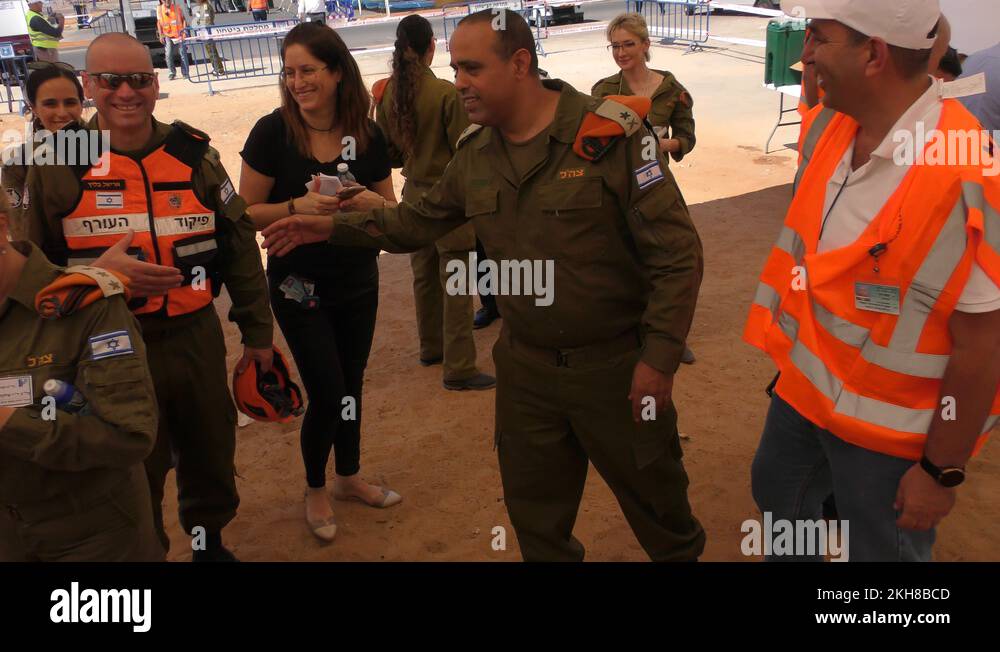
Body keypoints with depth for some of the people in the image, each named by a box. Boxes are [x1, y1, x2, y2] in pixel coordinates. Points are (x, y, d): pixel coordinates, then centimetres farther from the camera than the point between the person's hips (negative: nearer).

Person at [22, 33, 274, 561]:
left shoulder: (194, 154, 2)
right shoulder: (56, 167, -5)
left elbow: (239, 248, 7)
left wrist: (256, 333, 8)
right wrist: (97, 272, -21)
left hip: (197, 338, 3)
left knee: (211, 456, 19)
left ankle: (210, 542, 45)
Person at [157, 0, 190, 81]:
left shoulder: (177, 7, -1)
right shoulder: (159, 9, 1)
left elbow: (183, 19, 5)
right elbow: (159, 22, 6)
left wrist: (184, 29, -7)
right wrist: (160, 35, 2)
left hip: (179, 34, -1)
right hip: (168, 35, 1)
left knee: (182, 53, 0)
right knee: (168, 55, -6)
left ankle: (185, 73, 9)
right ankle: (172, 72, 8)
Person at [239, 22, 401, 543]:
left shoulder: (367, 134, -6)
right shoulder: (272, 132, -14)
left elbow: (391, 207, 2)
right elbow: (247, 213, -11)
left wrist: (369, 202, -20)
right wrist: (298, 206, -27)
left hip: (358, 281, 4)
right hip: (298, 284, -3)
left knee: (351, 384, 16)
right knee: (327, 394, -1)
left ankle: (349, 478, 39)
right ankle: (315, 490, 26)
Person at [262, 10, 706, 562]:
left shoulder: (612, 135, -17)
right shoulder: (474, 152, 2)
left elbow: (676, 253, -16)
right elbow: (420, 220, 16)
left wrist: (659, 358, -19)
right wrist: (332, 225, 6)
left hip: (615, 364, -4)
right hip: (524, 366, 5)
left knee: (652, 492, 16)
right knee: (534, 508, 19)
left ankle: (683, 553, 46)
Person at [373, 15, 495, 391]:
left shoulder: (388, 94, -1)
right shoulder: (446, 93, -18)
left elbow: (389, 152, 8)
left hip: (414, 194, 7)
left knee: (423, 276, 20)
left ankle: (431, 348, 35)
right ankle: (458, 369, 3)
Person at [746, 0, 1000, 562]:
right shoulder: (827, 126, -6)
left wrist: (942, 470, -16)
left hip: (891, 427, -7)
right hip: (805, 386, 7)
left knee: (881, 547, 15)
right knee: (777, 495, 27)